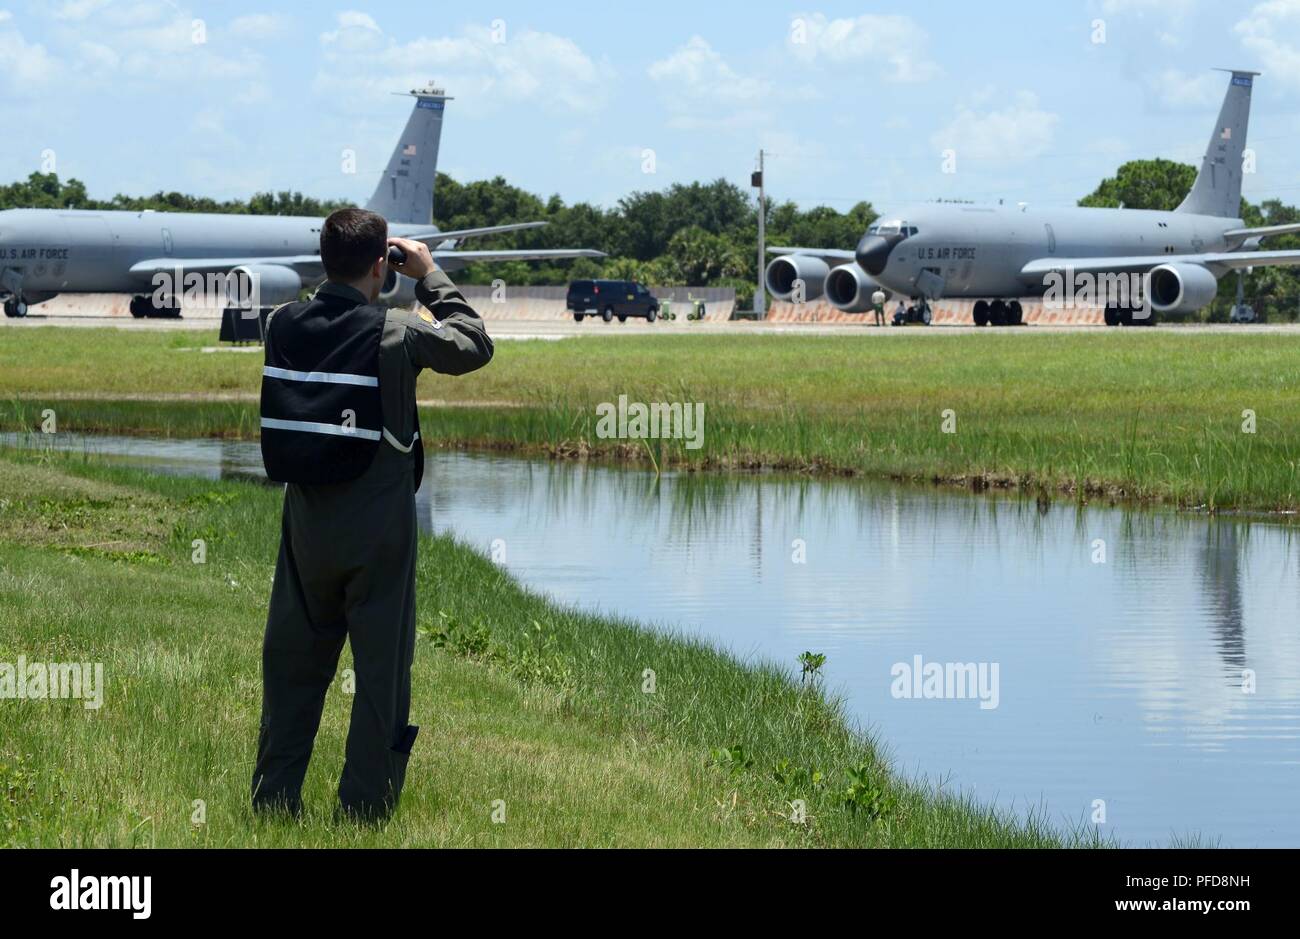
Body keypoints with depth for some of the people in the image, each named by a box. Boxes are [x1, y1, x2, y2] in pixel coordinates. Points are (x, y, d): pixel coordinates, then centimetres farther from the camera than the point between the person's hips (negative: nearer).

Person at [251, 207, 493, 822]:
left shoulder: (283, 326, -4)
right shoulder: (398, 333, -14)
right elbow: (474, 347, 3)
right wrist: (431, 276, 9)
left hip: (306, 524, 4)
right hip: (379, 531, -4)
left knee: (292, 664, 13)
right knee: (382, 673, 6)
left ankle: (272, 803, 17)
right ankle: (363, 812, 7)